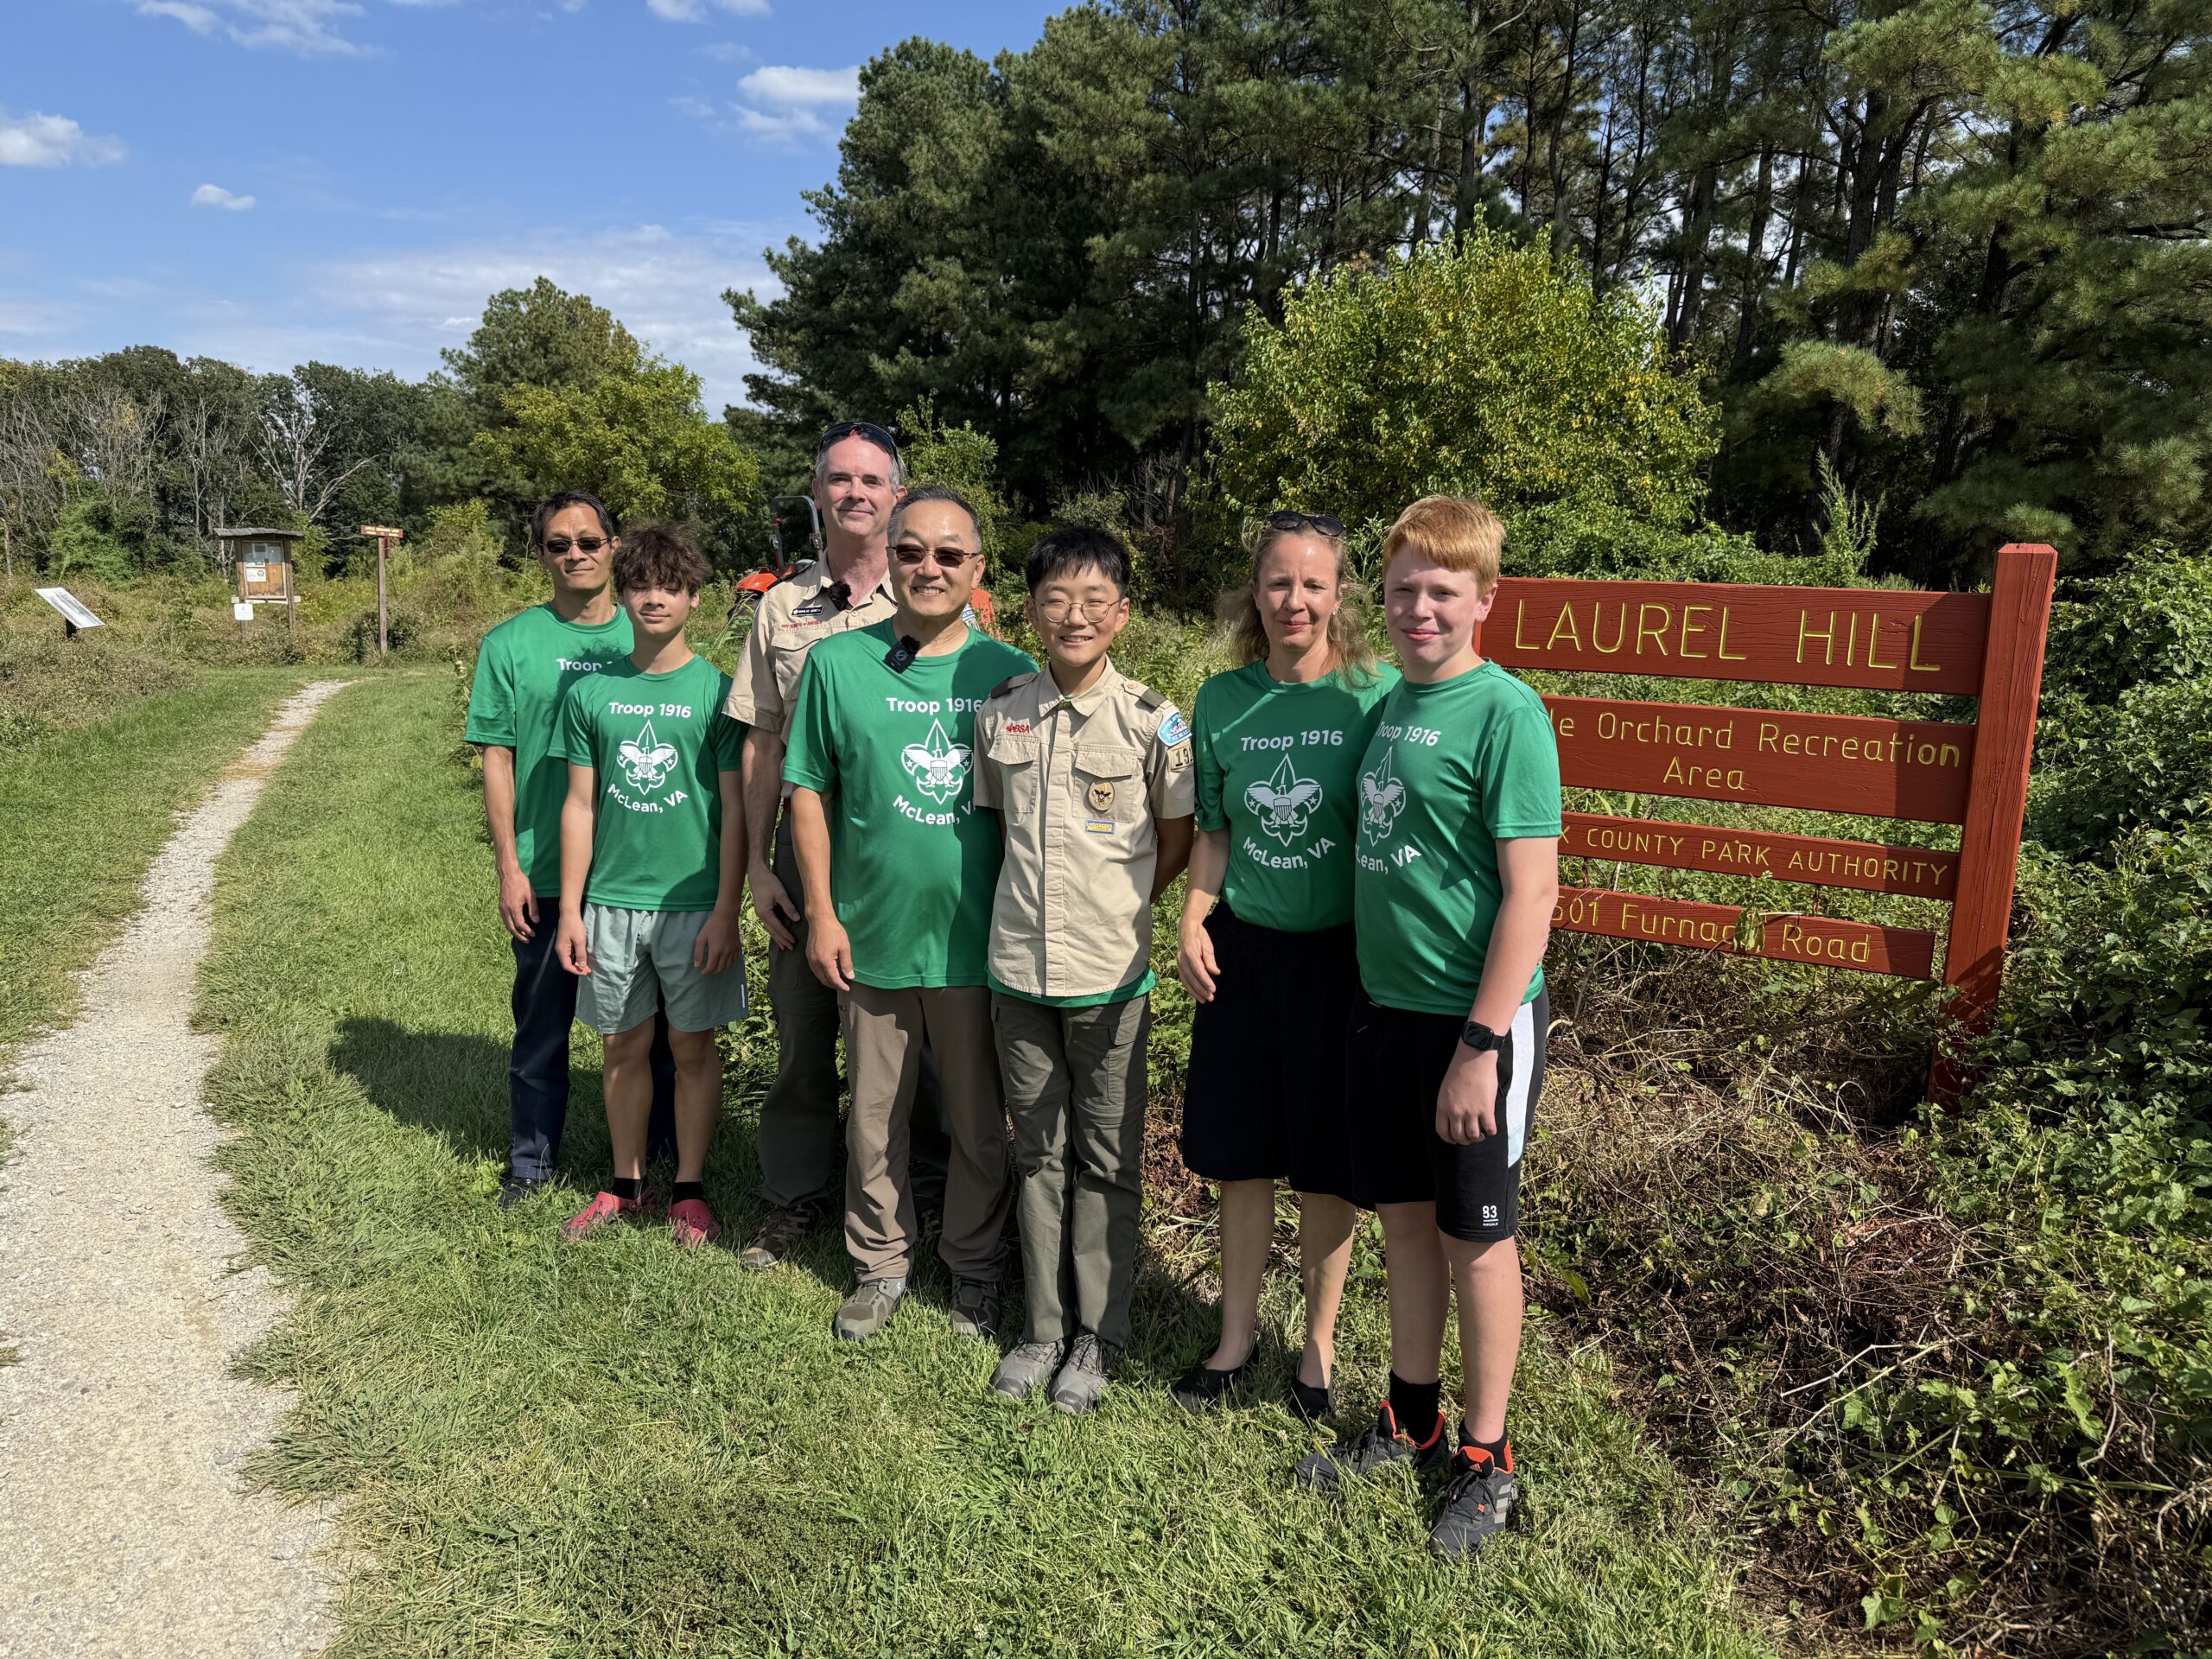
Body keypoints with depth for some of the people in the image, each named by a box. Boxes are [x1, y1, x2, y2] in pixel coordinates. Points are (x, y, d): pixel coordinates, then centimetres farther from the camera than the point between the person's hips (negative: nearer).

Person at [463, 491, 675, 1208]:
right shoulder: (511, 644, 1)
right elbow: (497, 758, 1)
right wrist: (509, 865, -5)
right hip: (546, 874, -1)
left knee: (655, 1022, 11)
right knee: (542, 1022, 11)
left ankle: (668, 1152, 26)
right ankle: (531, 1161, 27)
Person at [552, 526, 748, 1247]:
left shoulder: (718, 691, -4)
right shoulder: (591, 693, 4)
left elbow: (735, 809, -4)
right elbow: (580, 805, 7)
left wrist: (726, 909, -8)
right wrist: (570, 909, 4)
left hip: (692, 902, -2)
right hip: (611, 899, 3)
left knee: (693, 1047, 8)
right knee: (625, 1046, 12)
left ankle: (689, 1190, 23)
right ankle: (625, 1185, 28)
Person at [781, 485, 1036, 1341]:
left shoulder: (1010, 672, -1)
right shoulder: (838, 662, -2)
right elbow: (809, 792, 2)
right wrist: (822, 914, -2)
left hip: (978, 941, 0)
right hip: (872, 938, 0)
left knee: (981, 1125, 13)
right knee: (875, 1120, 15)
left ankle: (973, 1271, 33)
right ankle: (880, 1264, 35)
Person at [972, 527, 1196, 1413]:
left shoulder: (1152, 719, -8)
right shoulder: (1001, 712, 1)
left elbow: (1177, 839, 2)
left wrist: (1113, 905, 0)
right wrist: (1032, 902, 6)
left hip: (1111, 974, -3)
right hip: (1018, 968, 3)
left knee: (1106, 1160, 9)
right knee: (1039, 1155, 14)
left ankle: (1099, 1336, 25)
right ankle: (1046, 1327, 29)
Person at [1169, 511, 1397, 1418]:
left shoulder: (1377, 694, -9)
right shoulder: (1223, 699, 2)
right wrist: (1192, 922, -1)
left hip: (1341, 952, -3)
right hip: (1244, 947, 3)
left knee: (1328, 1161, 9)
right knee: (1240, 1150, 13)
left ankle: (1320, 1338, 31)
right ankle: (1237, 1330, 33)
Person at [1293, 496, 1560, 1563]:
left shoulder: (1503, 711, -14)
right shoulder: (1386, 703, 7)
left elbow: (1531, 889, -17)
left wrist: (1481, 1043, -19)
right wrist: (1373, 996, 11)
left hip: (1474, 1017, -6)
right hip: (1384, 1005, 6)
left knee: (1476, 1235, 8)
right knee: (1404, 1218, 17)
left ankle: (1485, 1462, 26)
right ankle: (1410, 1422, 36)